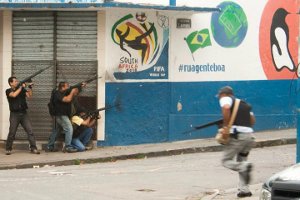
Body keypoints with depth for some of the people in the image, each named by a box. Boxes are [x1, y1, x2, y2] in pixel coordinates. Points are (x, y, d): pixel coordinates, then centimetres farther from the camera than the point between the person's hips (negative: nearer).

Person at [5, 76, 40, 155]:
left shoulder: (22, 90, 14)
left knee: (30, 131, -5)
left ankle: (33, 148, -5)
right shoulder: (8, 91, 2)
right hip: (14, 114, -3)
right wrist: (21, 87, -13)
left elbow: (29, 95, 1)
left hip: (24, 113, 3)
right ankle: (8, 149, 11)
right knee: (12, 132, -1)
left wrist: (30, 88, -13)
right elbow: (14, 95, -18)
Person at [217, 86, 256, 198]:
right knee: (241, 161, 20)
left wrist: (225, 125, -12)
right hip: (249, 135, 7)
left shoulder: (226, 99, 5)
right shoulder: (244, 104, 26)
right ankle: (244, 189, 12)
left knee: (226, 161, 4)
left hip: (237, 135, -7)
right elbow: (253, 120, 24)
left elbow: (226, 108, -18)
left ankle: (245, 166, -22)